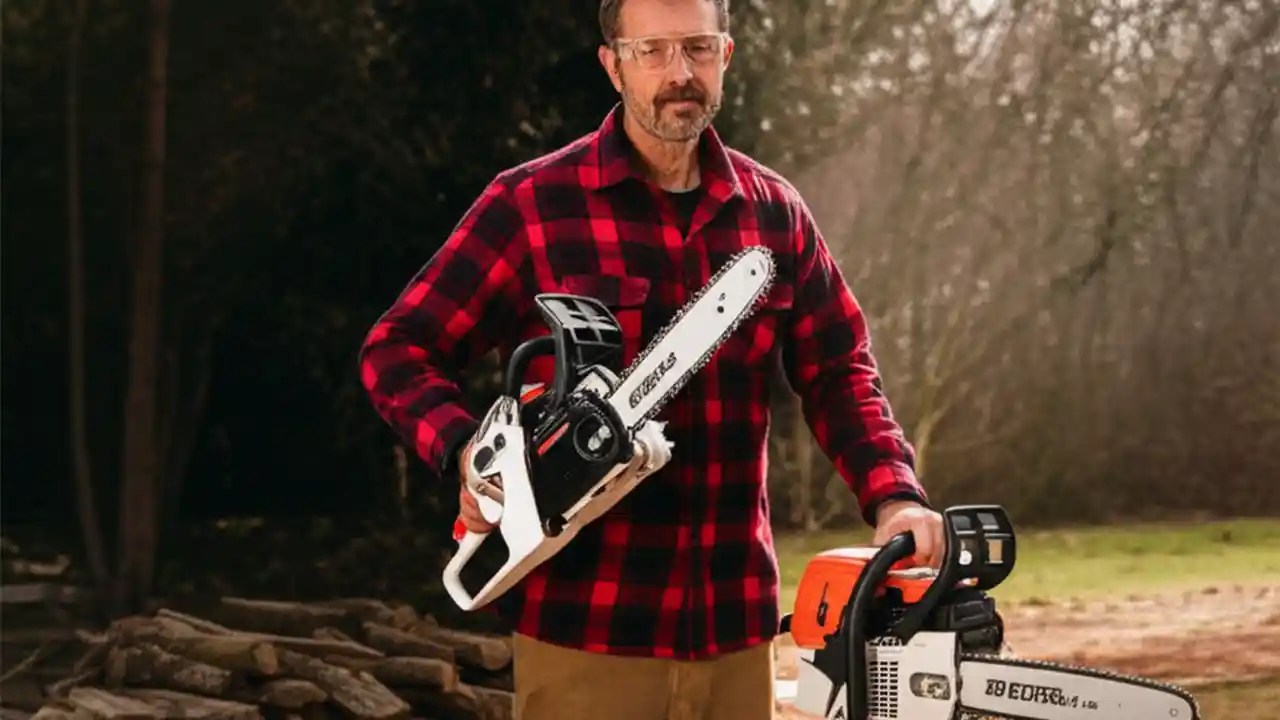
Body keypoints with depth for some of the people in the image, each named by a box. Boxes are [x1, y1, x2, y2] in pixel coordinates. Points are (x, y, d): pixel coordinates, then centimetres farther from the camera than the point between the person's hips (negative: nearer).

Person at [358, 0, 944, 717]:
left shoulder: (774, 212, 9)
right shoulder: (531, 204, -4)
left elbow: (840, 372, 11)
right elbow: (398, 352, -1)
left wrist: (894, 496, -6)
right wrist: (466, 453, -19)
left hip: (737, 628, 4)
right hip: (584, 629, -4)